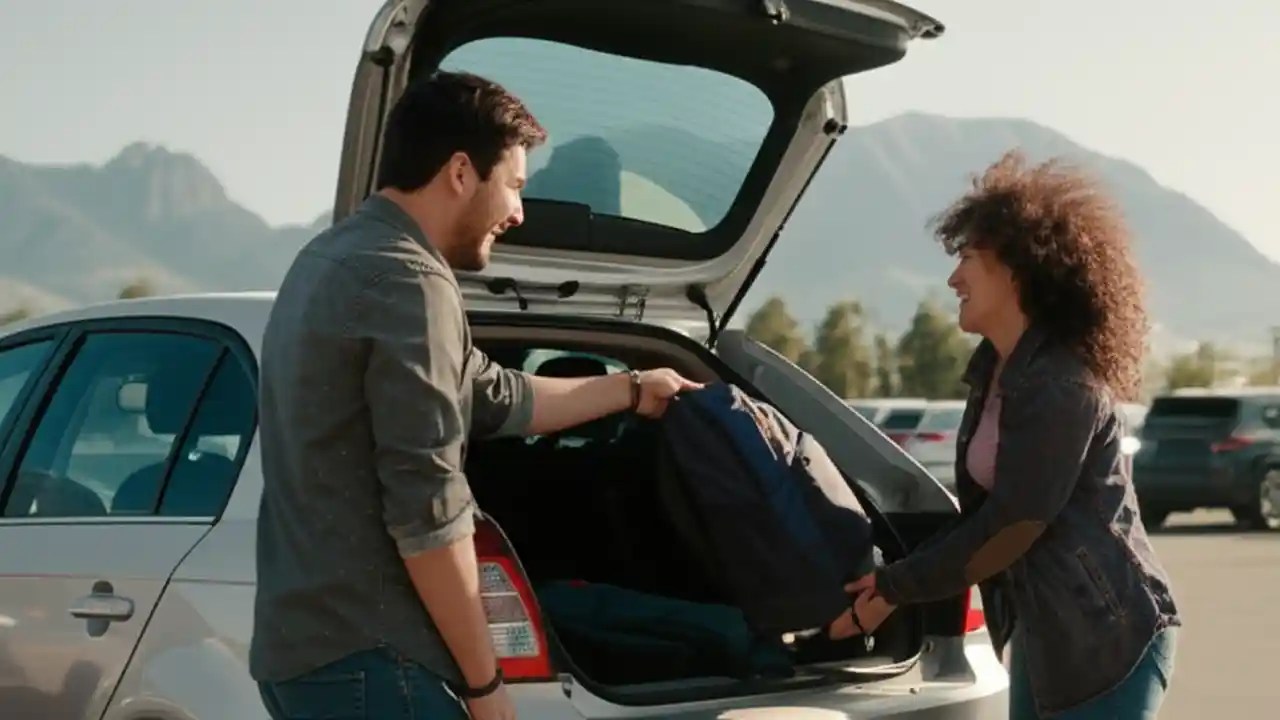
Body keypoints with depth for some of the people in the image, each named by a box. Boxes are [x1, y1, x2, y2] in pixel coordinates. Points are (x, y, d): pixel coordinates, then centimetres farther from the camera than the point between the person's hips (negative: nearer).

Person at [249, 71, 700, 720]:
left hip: (303, 643, 10)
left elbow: (492, 398, 27)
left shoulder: (339, 257, 17)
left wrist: (631, 390, 37)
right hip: (366, 657, -10)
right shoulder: (406, 281, -15)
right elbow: (427, 510, -19)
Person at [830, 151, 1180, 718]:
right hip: (1042, 634, 10)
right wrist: (898, 576, 1)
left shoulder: (1064, 386, -20)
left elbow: (1011, 525, -21)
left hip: (1108, 639, -10)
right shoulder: (993, 371, 9)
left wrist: (895, 590, -14)